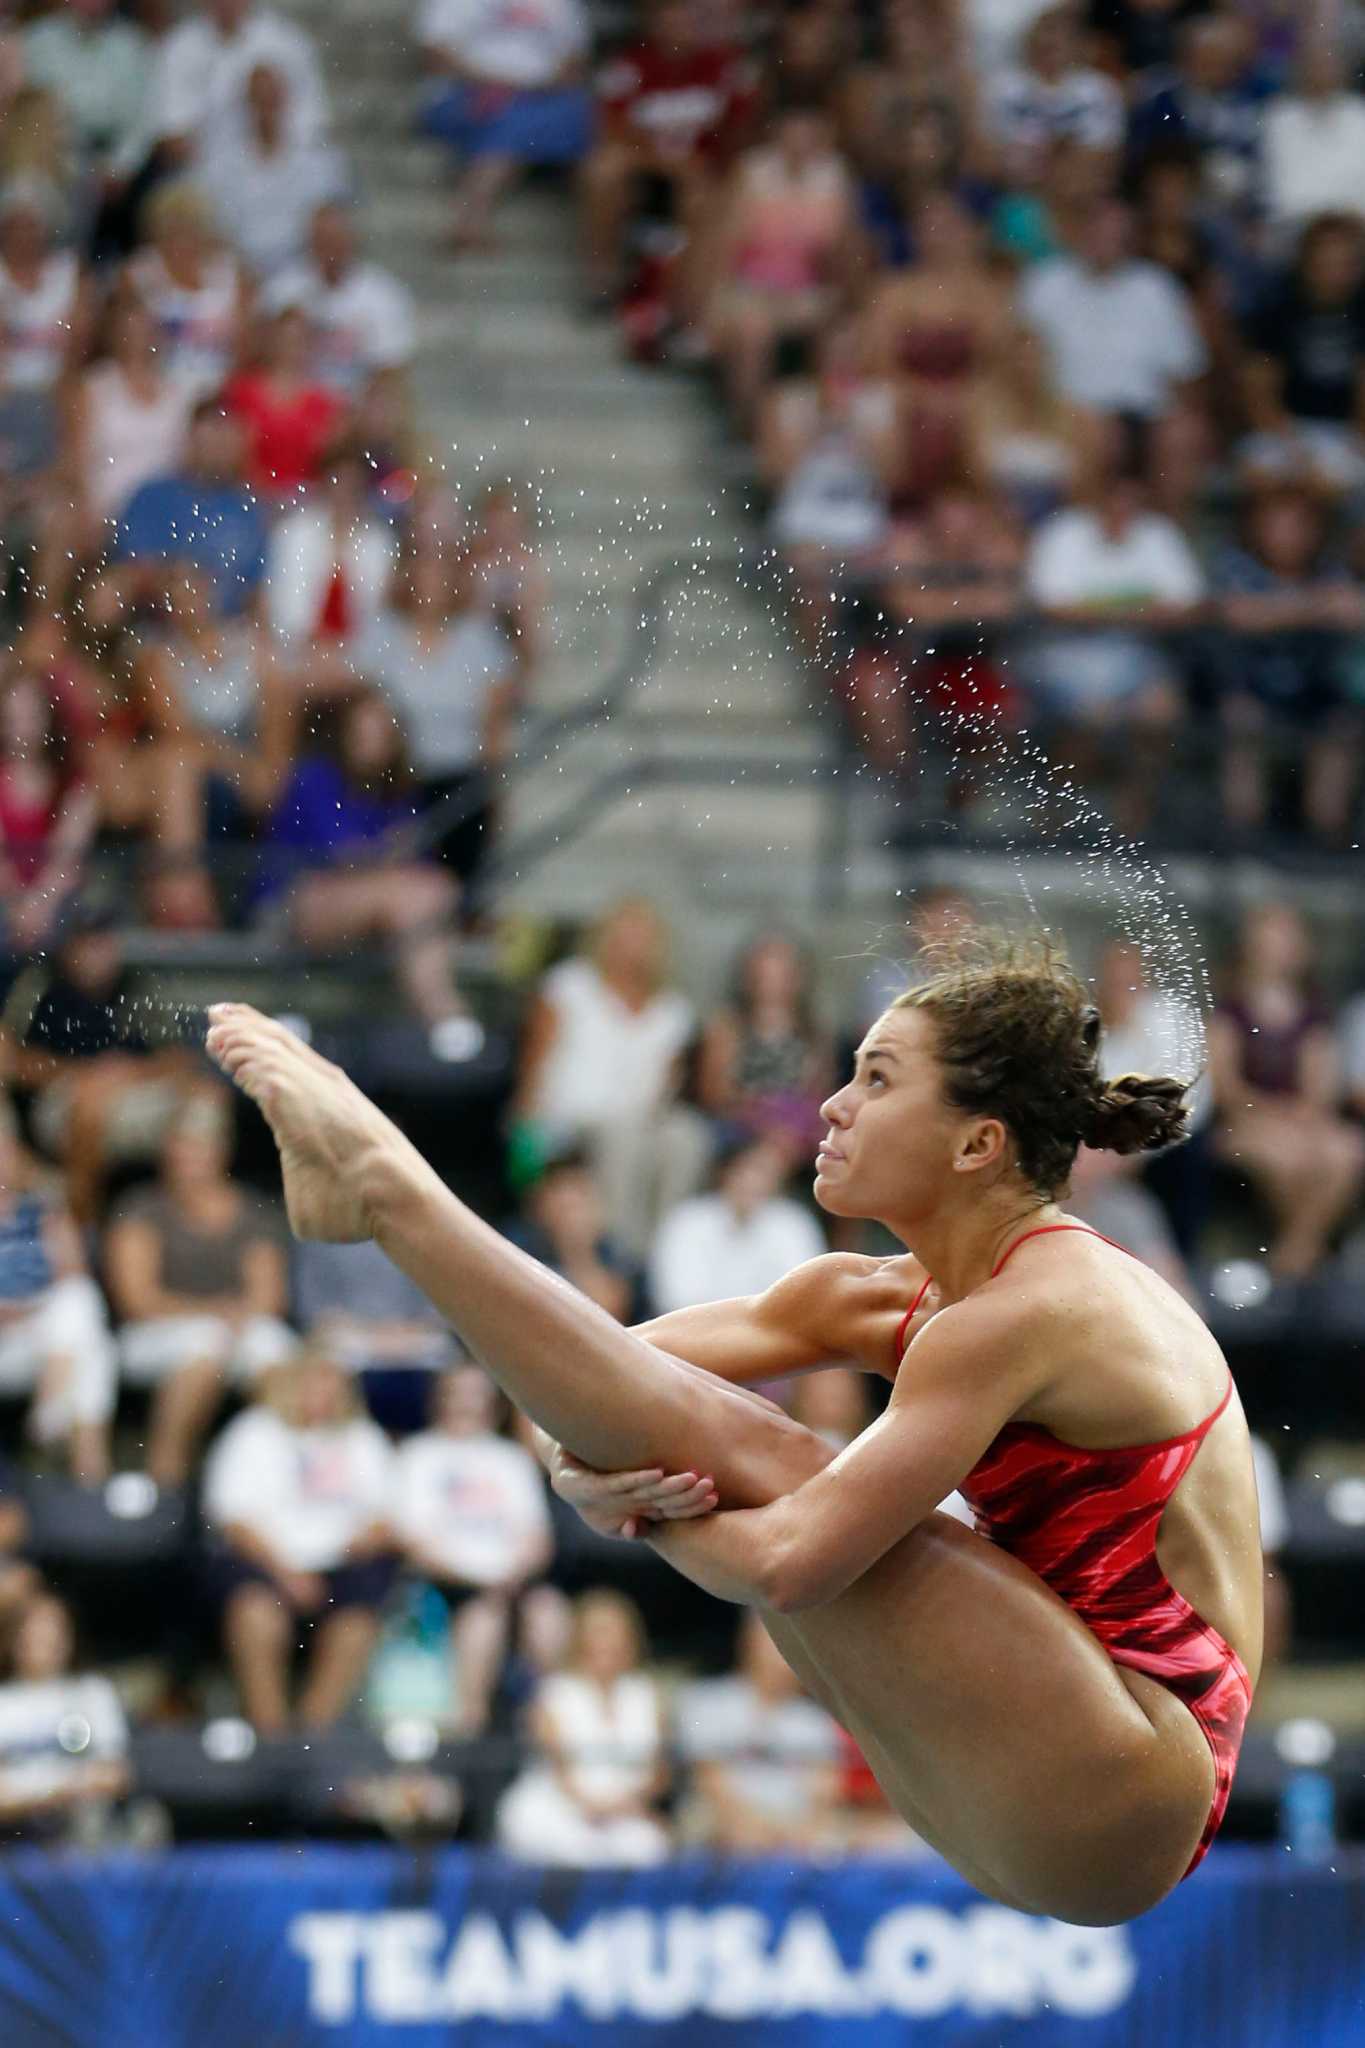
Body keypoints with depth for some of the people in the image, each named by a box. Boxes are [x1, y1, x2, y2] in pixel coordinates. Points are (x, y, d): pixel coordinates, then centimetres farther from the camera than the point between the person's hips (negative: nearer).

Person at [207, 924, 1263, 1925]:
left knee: (738, 1452, -15)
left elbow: (792, 1562, -24)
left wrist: (623, 1498, -7)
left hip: (1121, 1808, -9)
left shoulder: (1031, 1314, -17)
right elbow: (626, 1362, 6)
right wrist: (600, 1457, -16)